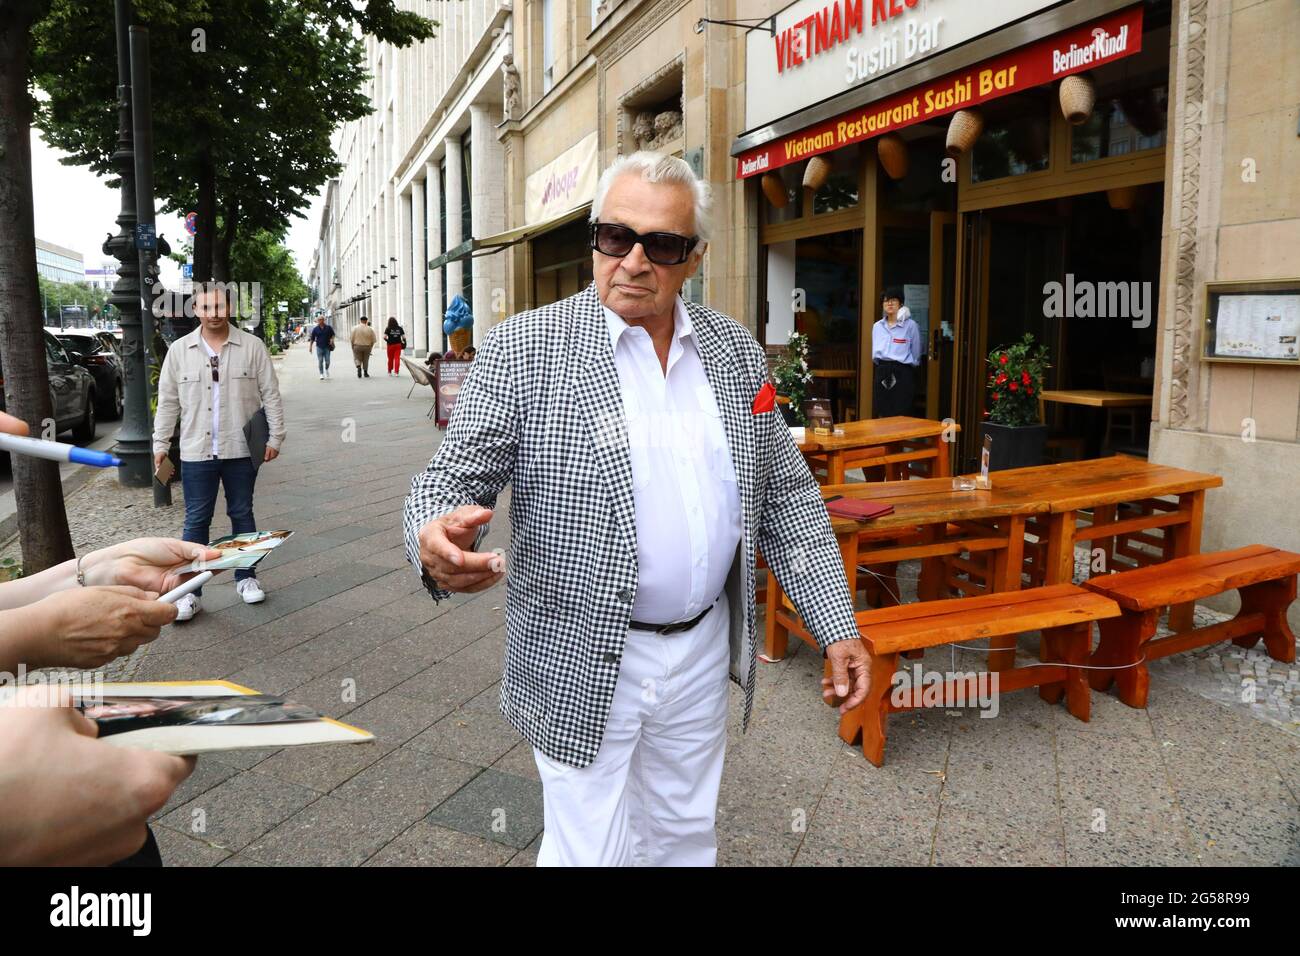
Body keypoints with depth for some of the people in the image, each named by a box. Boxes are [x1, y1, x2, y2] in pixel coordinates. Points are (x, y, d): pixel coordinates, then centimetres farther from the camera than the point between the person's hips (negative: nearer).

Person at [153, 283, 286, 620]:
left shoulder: (252, 347, -2)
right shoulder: (179, 350, 2)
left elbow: (271, 395, 1)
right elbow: (168, 403, 6)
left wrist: (275, 436, -3)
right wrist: (160, 444, 5)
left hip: (241, 450, 0)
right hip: (196, 453, 1)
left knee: (242, 515, 12)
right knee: (196, 522, 4)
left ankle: (246, 577, 26)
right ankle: (191, 592, 10)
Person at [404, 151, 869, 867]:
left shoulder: (737, 352, 2)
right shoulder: (523, 350, -11)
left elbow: (786, 496, 6)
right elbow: (455, 476, -9)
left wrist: (836, 625, 3)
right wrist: (436, 538, -33)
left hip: (704, 649, 5)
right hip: (584, 663, -4)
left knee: (685, 836, 22)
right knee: (589, 850, 8)